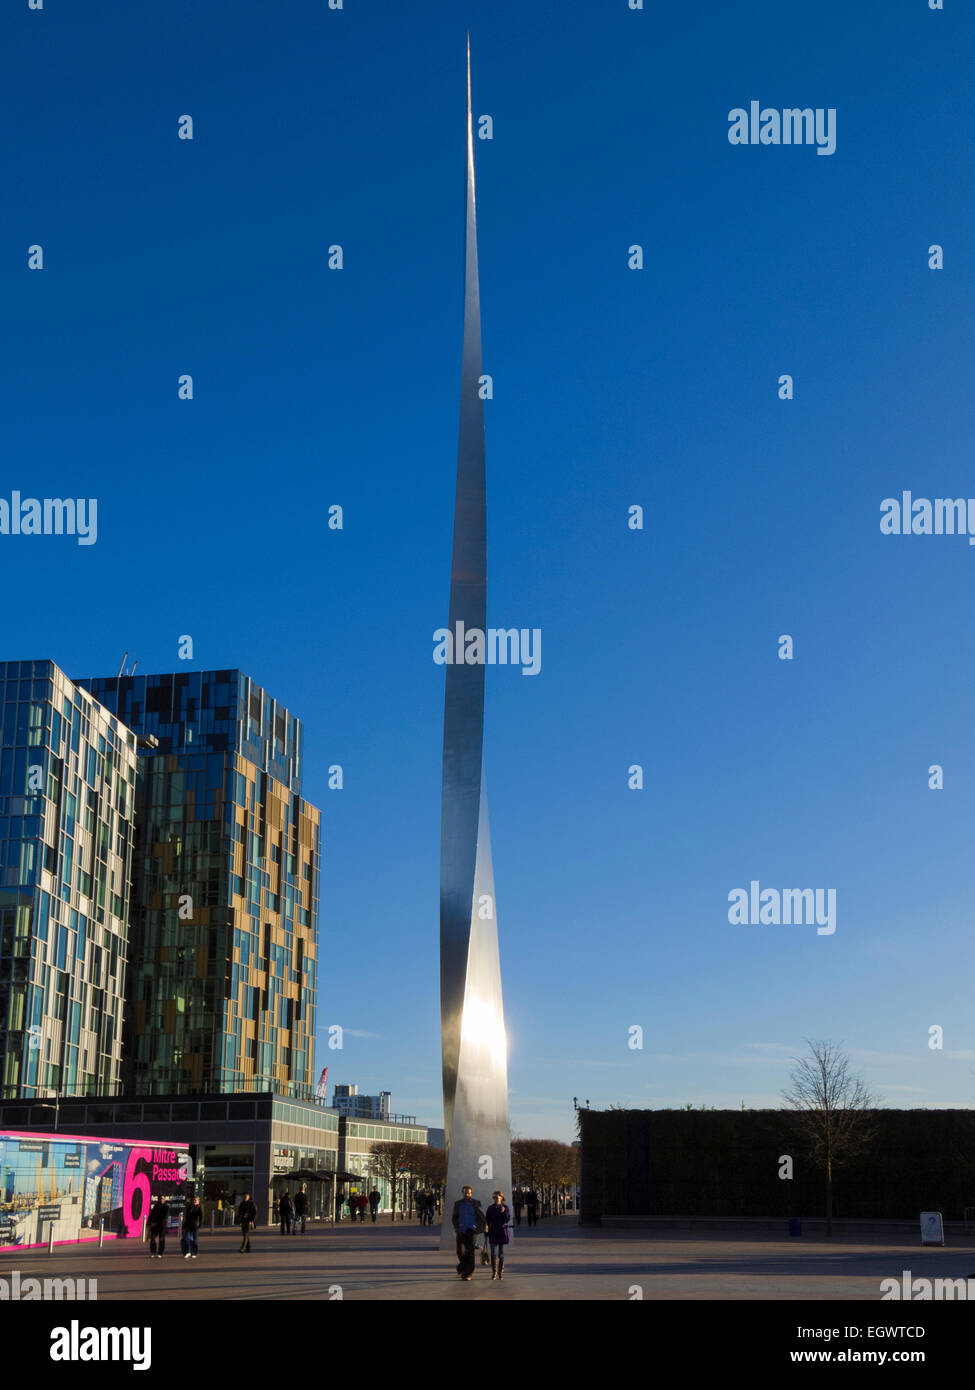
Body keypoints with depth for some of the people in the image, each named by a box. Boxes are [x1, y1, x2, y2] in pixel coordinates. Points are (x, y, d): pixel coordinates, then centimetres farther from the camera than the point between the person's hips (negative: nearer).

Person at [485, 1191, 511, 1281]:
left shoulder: (506, 1207, 0)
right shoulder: (490, 1208, 5)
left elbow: (508, 1219, -7)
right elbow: (487, 1219, 10)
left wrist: (503, 1212, -22)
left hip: (503, 1232, -1)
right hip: (493, 1233, 1)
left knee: (501, 1253, 5)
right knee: (494, 1253, -8)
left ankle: (501, 1273, 16)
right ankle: (494, 1273, 3)